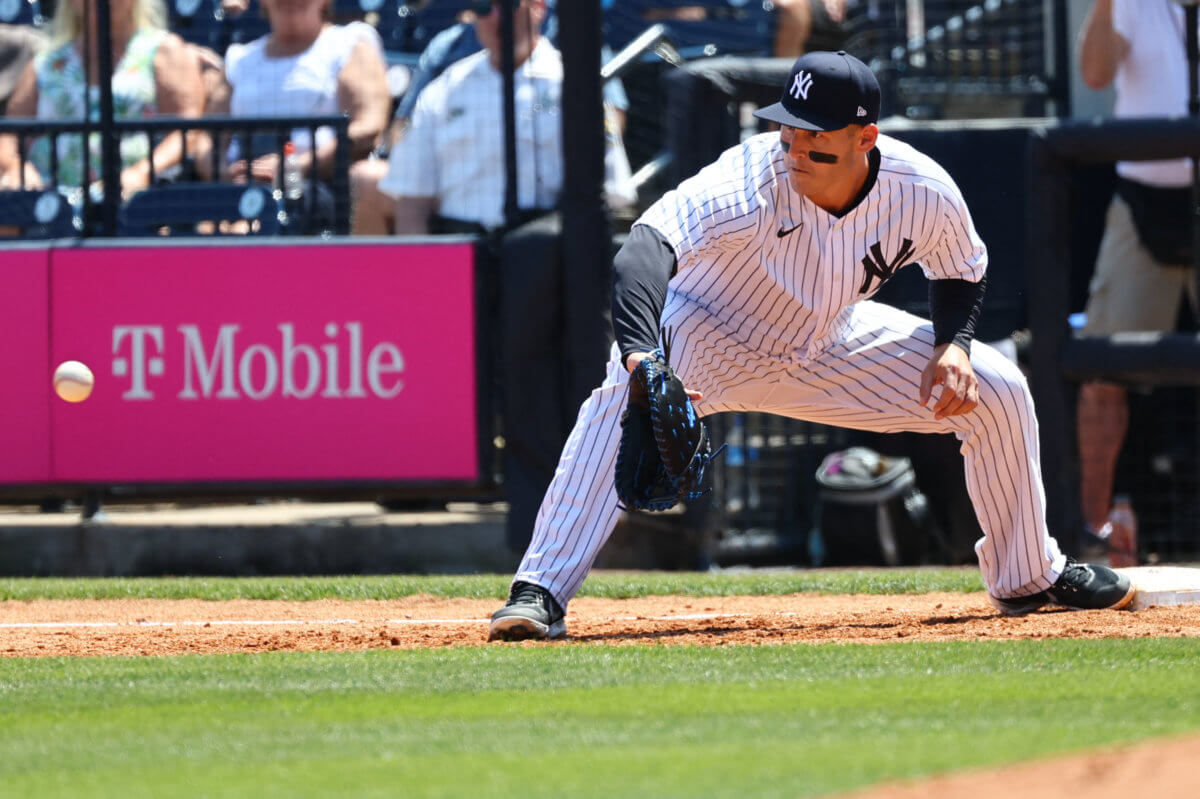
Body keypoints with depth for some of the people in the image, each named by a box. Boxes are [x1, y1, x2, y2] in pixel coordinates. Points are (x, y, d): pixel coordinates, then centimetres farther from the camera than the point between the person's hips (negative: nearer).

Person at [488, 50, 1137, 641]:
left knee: (996, 389, -2)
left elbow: (960, 273, 1)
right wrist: (640, 355, -71)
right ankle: (540, 595, -38)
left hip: (828, 347, 5)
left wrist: (953, 346, -19)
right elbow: (648, 248, -54)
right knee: (625, 401, -37)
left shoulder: (923, 192, -23)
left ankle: (1029, 577, 22)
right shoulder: (751, 180, -38)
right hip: (708, 338, -4)